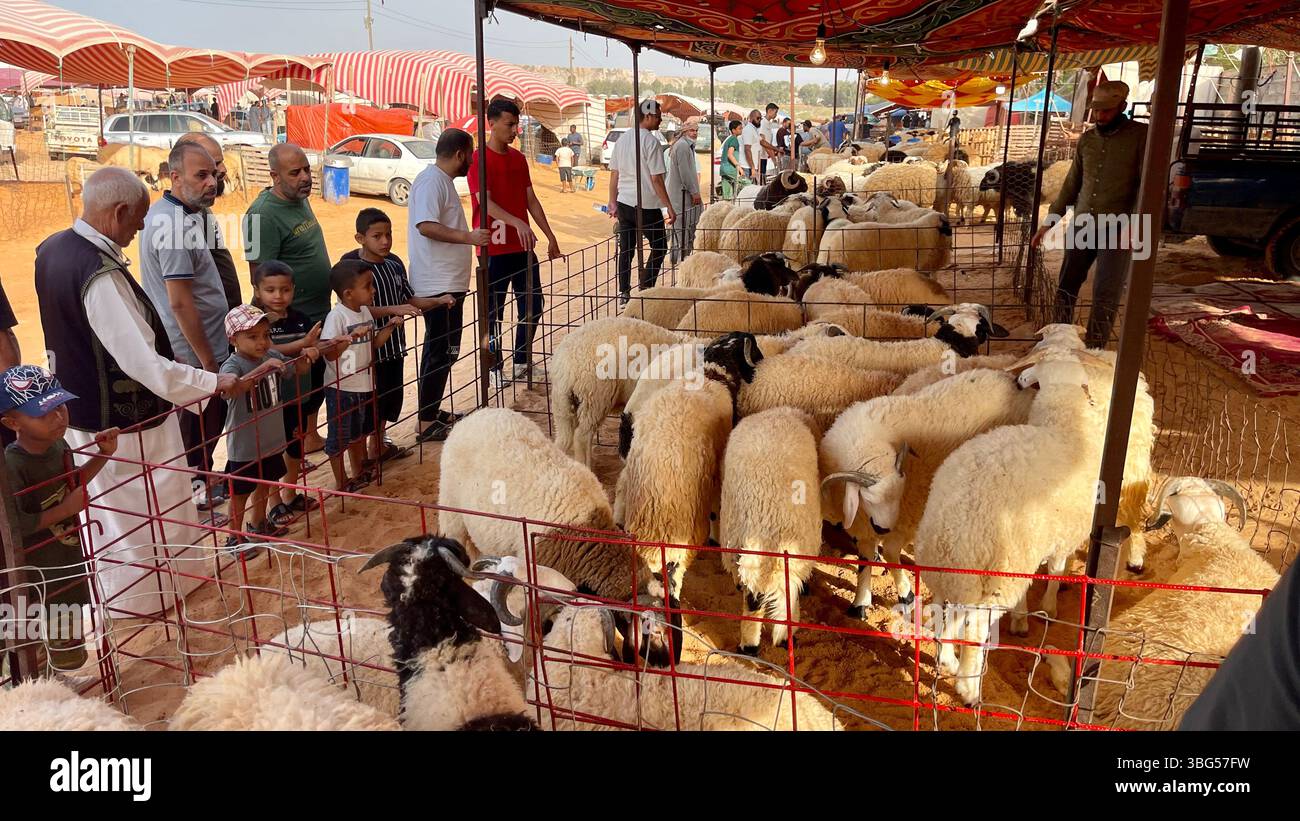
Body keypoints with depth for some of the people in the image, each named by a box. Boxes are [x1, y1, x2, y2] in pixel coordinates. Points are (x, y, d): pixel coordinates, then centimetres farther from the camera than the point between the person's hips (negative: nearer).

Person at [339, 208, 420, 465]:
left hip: (394, 343, 7)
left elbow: (407, 299, 12)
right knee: (373, 398, 3)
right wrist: (393, 310, -31)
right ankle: (366, 452, 18)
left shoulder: (394, 263, 4)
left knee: (392, 394, 17)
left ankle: (379, 444, 36)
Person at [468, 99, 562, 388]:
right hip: (494, 248, -7)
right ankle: (495, 368, 14)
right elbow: (486, 203, -21)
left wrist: (550, 236, 12)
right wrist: (517, 223, -36)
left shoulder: (518, 158, 12)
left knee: (532, 306, 9)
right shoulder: (479, 159, -9)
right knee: (493, 311, 2)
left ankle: (522, 364, 22)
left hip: (523, 245, 7)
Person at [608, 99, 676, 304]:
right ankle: (645, 289, 1)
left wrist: (613, 203, 20)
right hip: (647, 206, -6)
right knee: (659, 248, 8)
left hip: (624, 204, 6)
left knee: (626, 250, 10)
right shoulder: (650, 141, -12)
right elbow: (656, 179, -15)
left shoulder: (622, 140, 9)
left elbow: (614, 174, 13)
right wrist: (670, 208, -11)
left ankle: (624, 293, 12)